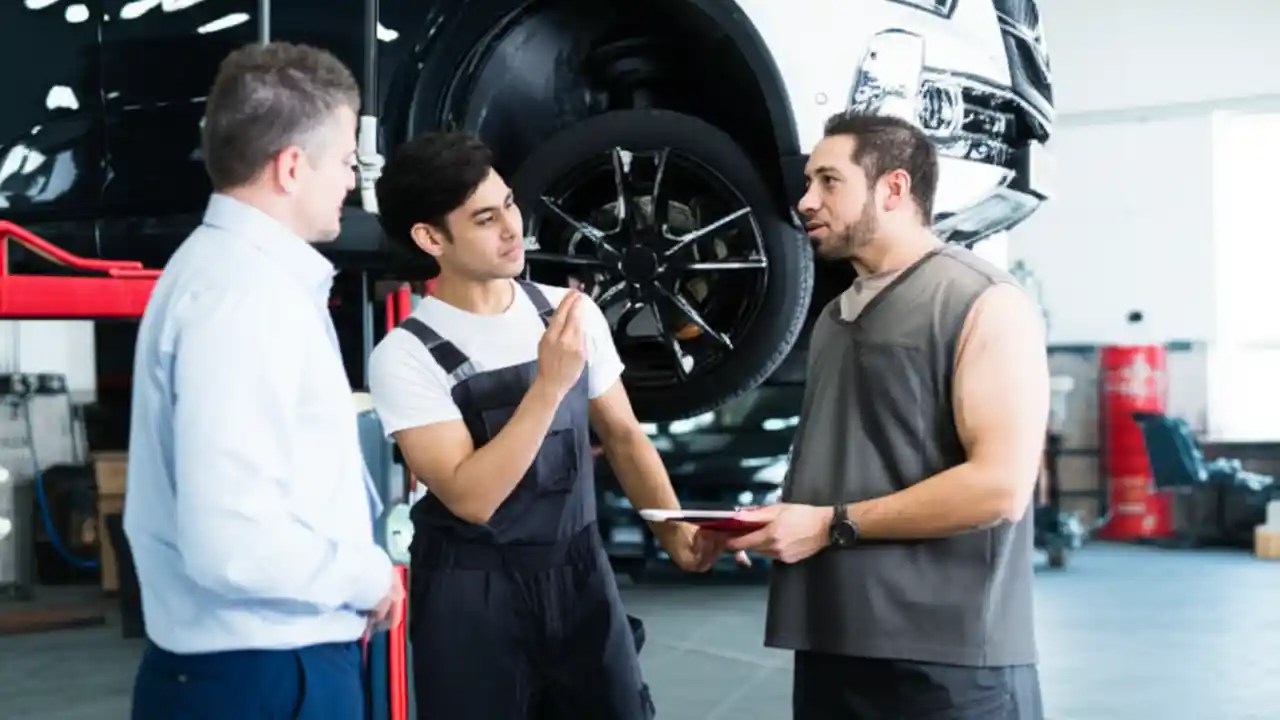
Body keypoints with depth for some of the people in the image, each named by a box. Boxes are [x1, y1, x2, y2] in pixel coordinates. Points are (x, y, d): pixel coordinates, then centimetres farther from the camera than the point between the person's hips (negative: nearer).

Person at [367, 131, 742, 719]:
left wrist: (674, 528, -5)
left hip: (581, 576, 4)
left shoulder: (571, 313, 1)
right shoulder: (406, 355, -13)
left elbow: (622, 435, 10)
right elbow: (470, 497, -20)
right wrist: (550, 384, -25)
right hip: (473, 597, -4)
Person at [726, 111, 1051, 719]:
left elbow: (1000, 486, -17)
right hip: (831, 646, 7)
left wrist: (833, 525, -14)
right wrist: (781, 518, 4)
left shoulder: (982, 303, -7)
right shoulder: (836, 315, 18)